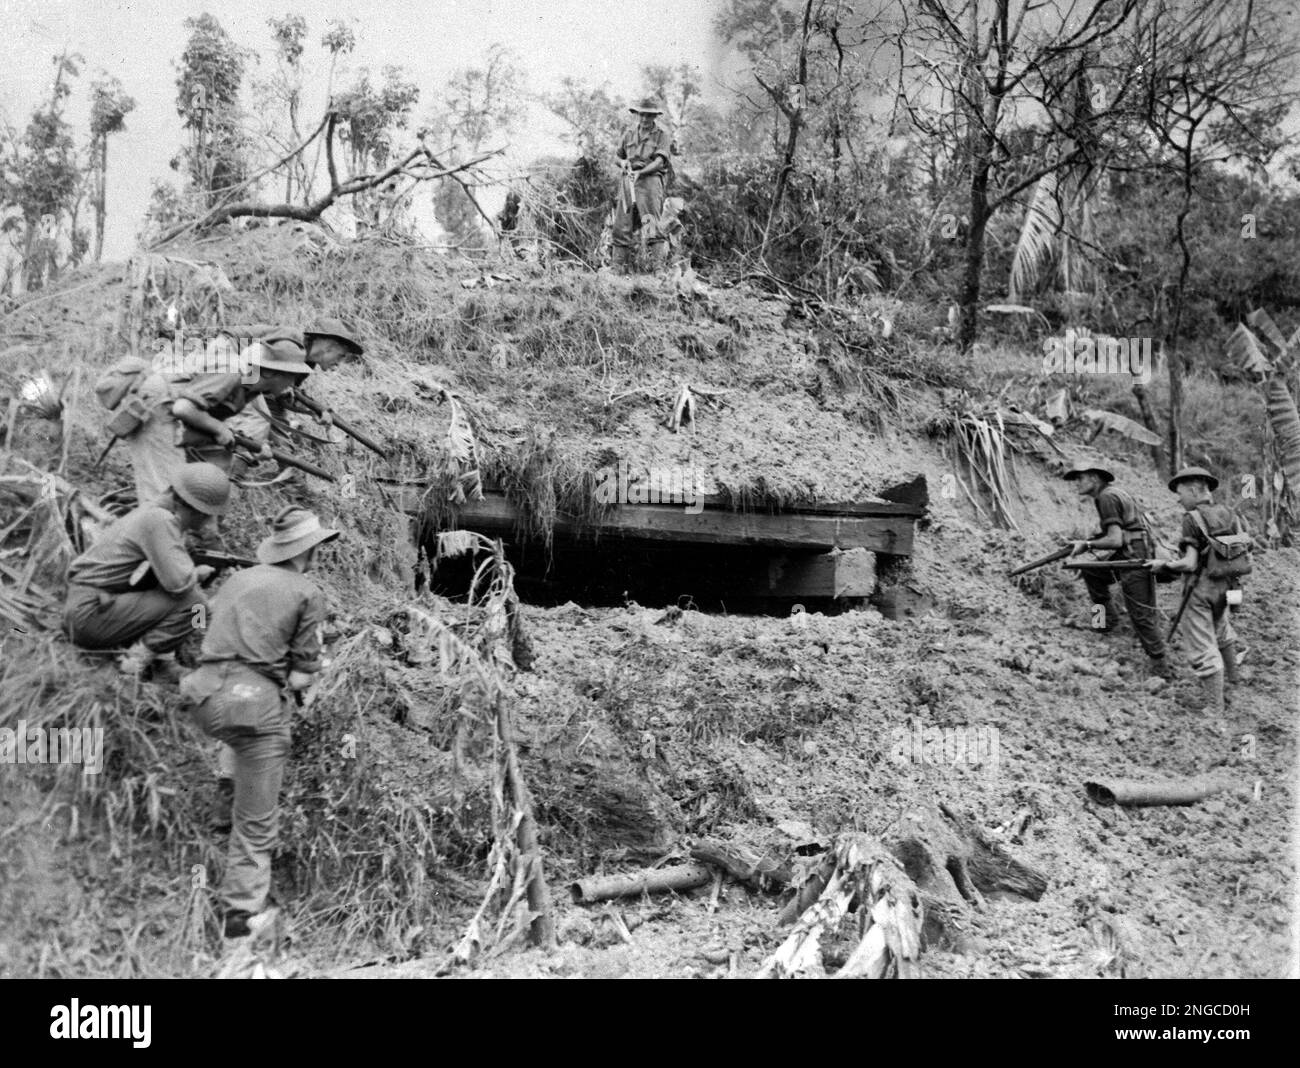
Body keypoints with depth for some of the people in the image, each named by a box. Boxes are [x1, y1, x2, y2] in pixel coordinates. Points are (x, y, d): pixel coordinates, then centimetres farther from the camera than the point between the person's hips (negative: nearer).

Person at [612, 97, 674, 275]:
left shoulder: (662, 134, 3)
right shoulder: (630, 134, 19)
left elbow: (660, 162, -8)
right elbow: (618, 156, 27)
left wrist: (641, 172, -20)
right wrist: (623, 162, 3)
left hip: (651, 178, -5)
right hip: (629, 180, 5)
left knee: (650, 222, -17)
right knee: (621, 225, -1)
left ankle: (657, 266, -22)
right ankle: (619, 269, 2)